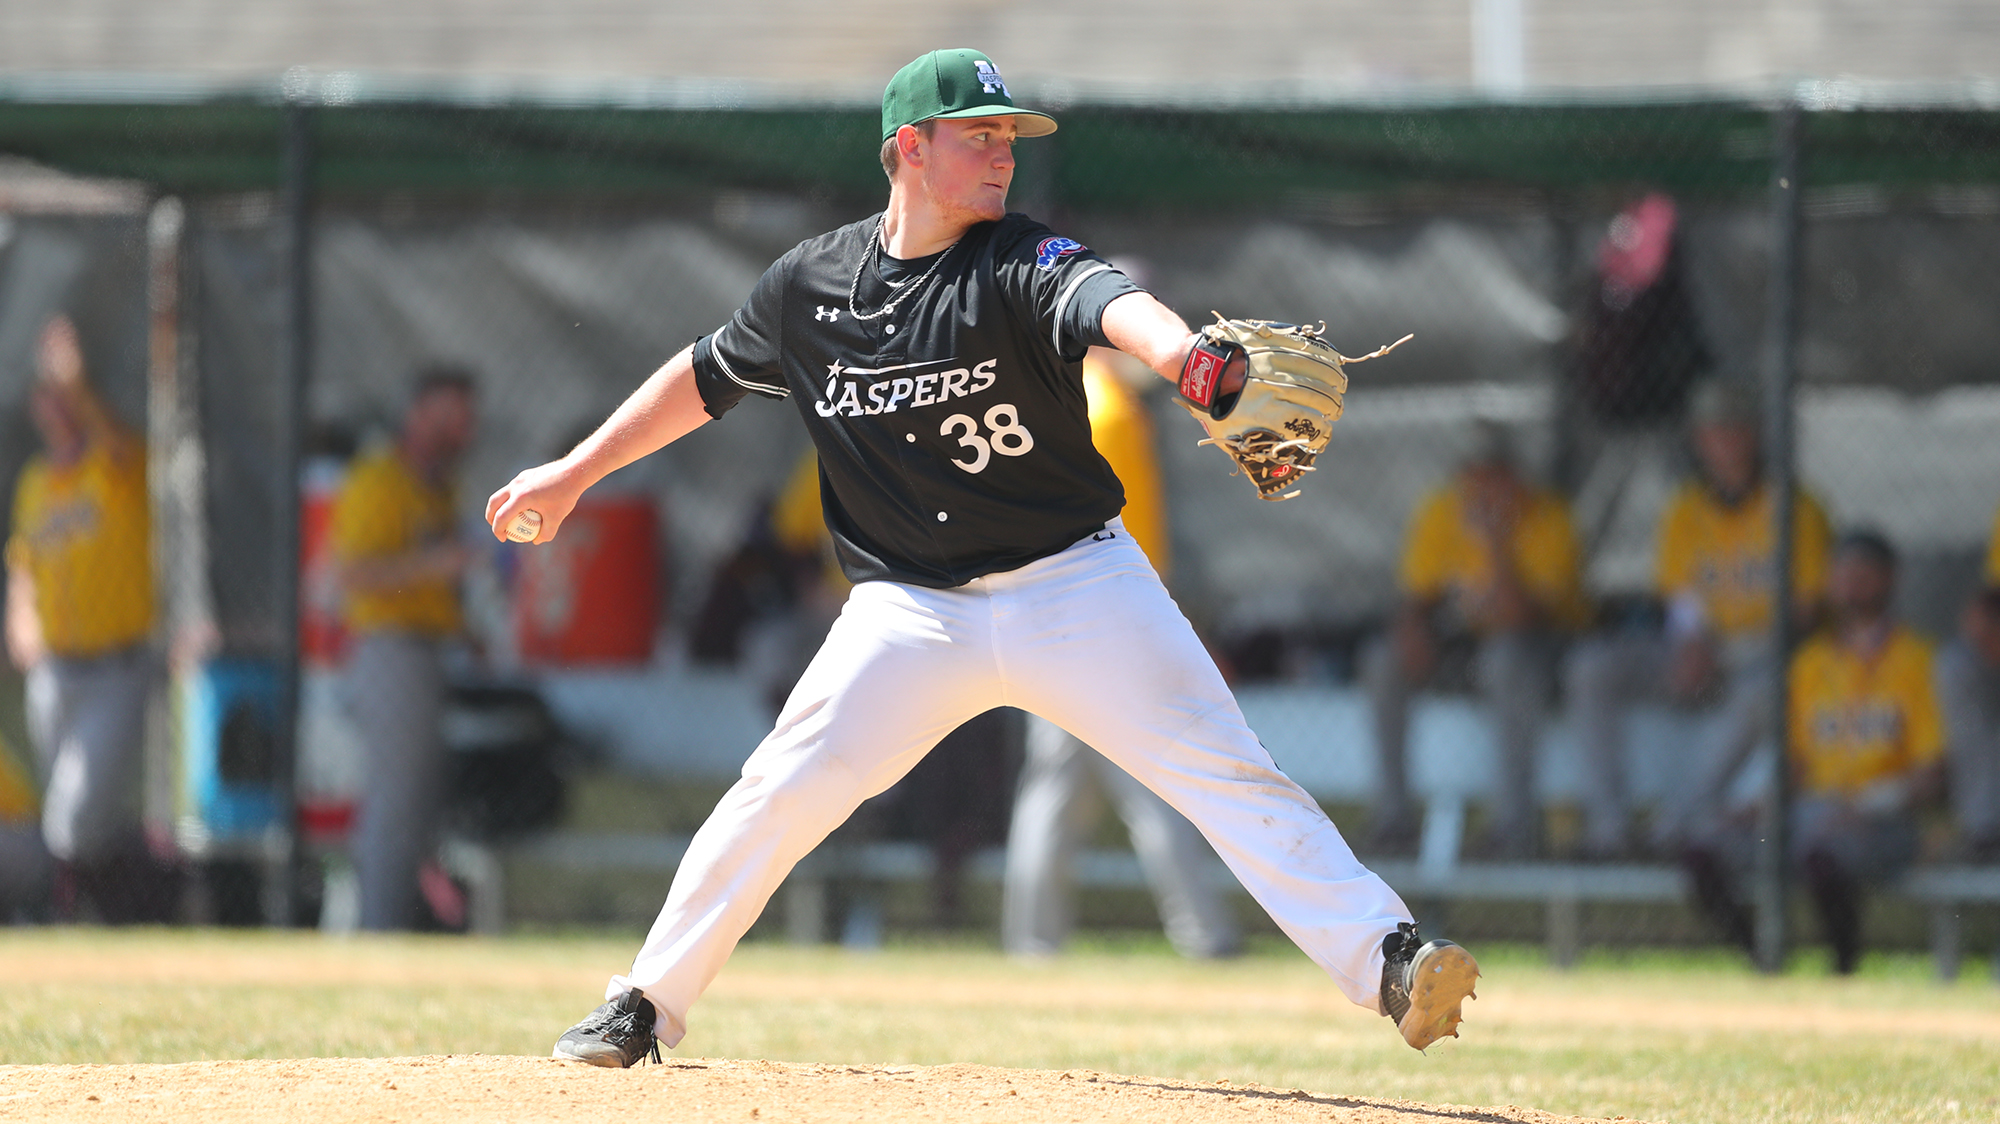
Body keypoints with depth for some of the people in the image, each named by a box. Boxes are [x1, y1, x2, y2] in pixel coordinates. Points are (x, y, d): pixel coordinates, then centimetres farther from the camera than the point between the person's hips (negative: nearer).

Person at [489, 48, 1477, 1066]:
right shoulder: (810, 285, 1)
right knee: (784, 791, -8)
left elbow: (1107, 302, -34)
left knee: (1225, 771, -14)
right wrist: (573, 475, 16)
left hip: (1077, 585, -2)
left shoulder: (1025, 263, -10)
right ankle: (644, 1007, 6)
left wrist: (1178, 350, -57)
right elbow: (704, 377, 18)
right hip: (911, 611, 2)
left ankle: (1388, 962, -18)